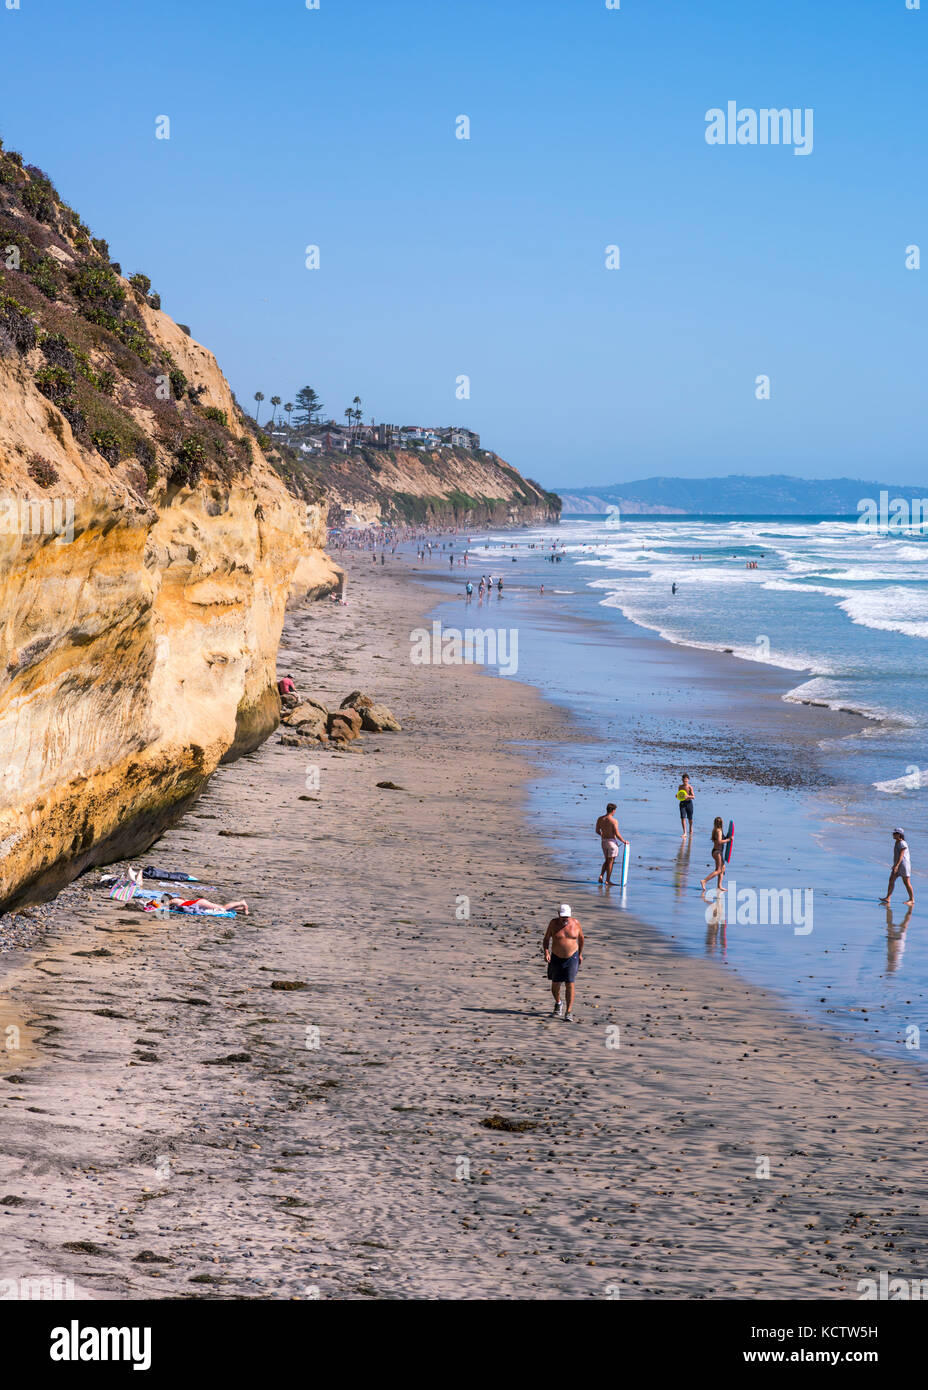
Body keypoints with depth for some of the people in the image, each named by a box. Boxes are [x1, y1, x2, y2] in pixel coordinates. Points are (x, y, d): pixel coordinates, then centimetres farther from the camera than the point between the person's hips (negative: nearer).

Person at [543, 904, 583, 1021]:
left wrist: (580, 954, 12)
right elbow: (546, 939, -4)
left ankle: (569, 1012, -5)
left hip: (572, 958, -1)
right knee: (555, 985, 10)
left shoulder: (575, 923, -7)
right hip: (556, 958, 1)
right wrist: (546, 952, -19)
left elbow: (581, 937, 9)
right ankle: (558, 1003, 41)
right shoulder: (553, 923, -9)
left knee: (570, 984, -9)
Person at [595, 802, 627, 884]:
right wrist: (624, 841, -2)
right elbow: (617, 834, -16)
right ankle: (608, 880, 8)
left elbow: (597, 831, 9)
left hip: (604, 841, 6)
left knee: (607, 861, 20)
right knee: (610, 861, 4)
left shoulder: (600, 819, 1)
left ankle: (601, 875, 4)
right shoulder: (614, 821, -16)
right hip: (612, 841, -6)